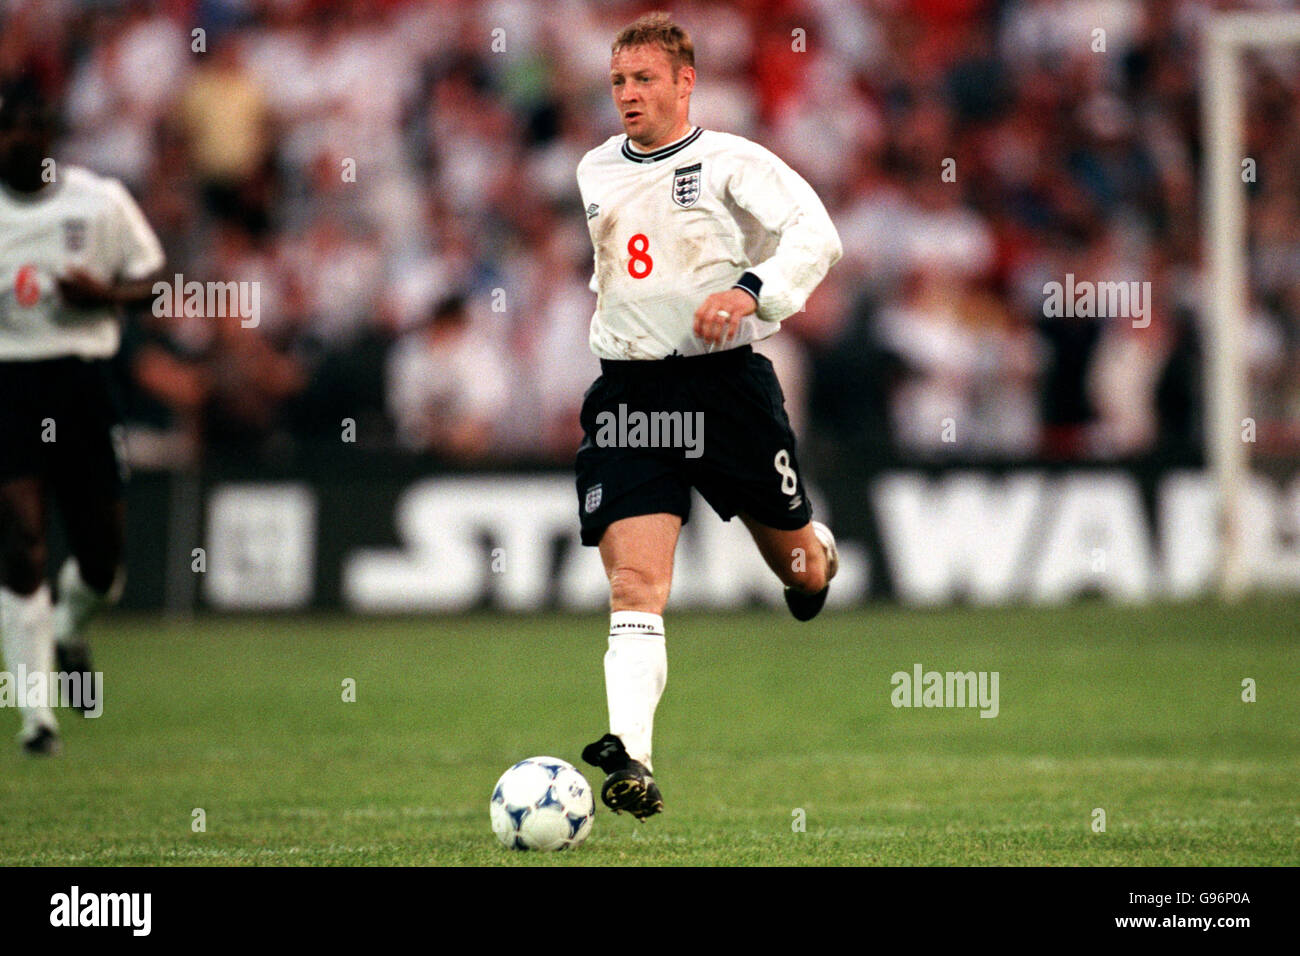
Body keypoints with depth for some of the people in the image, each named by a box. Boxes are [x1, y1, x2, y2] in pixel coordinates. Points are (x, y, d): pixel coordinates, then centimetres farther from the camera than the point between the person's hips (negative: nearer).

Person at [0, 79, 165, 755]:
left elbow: (150, 278, 10)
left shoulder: (101, 201, 4)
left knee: (102, 546, 6)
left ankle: (69, 629, 42)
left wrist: (104, 294, -11)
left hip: (83, 377, 2)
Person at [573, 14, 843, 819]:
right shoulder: (593, 172, 13)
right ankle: (632, 760, -27)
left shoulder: (732, 163, -5)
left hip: (726, 383, -3)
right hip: (628, 391, 3)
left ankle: (818, 551, 55)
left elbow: (815, 234, -17)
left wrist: (753, 291, -30)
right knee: (634, 584, -15)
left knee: (797, 570, 15)